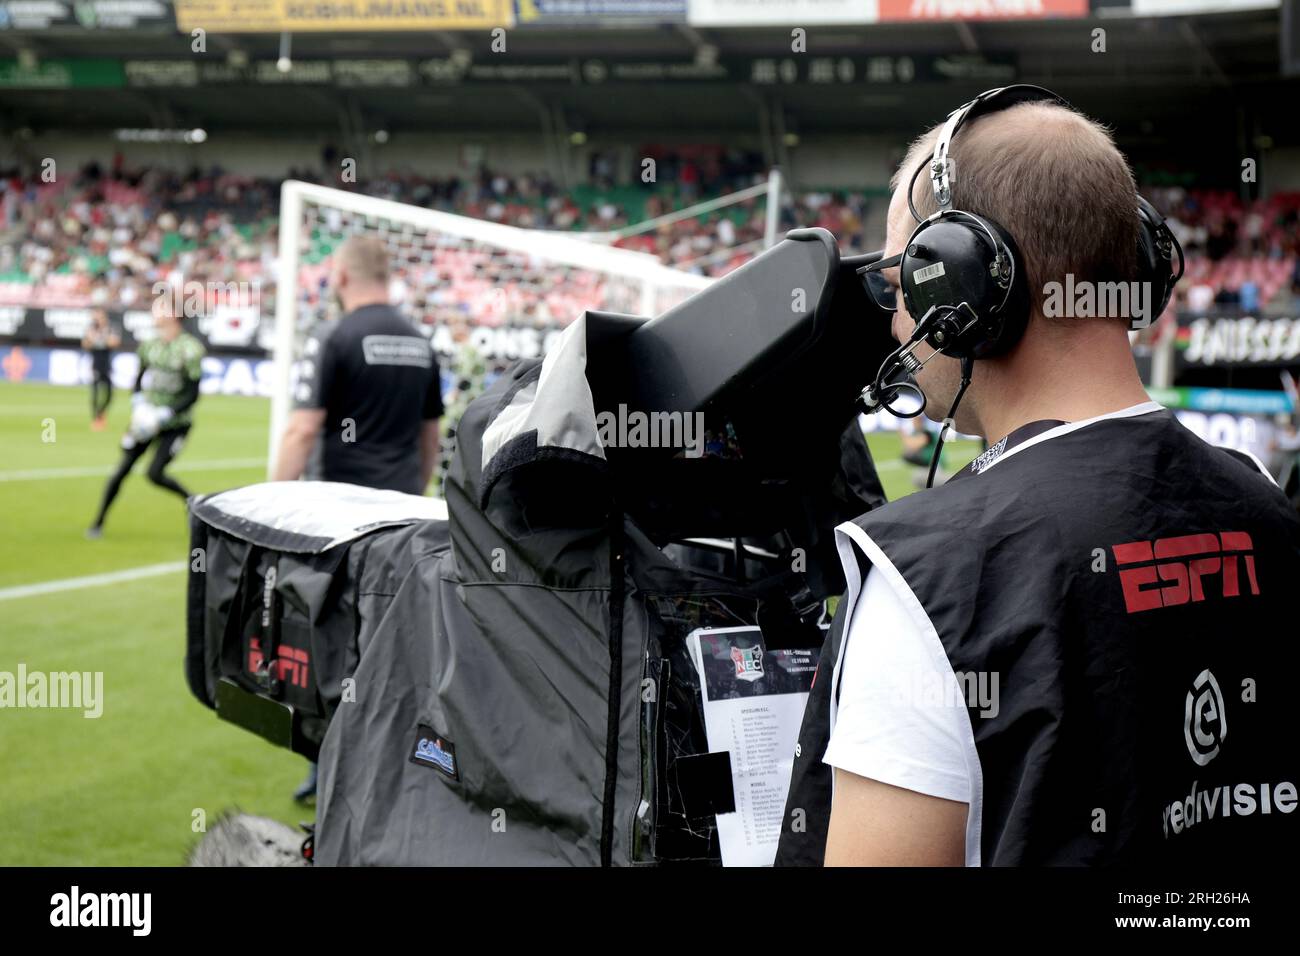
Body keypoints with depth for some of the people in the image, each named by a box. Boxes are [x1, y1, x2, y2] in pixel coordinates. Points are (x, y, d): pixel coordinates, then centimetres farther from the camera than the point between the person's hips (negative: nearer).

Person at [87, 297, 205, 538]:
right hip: (147, 419, 5)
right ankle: (99, 522, 9)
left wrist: (163, 415, -21)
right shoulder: (149, 346, 1)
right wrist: (139, 405, -6)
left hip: (175, 424, -5)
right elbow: (140, 381, 13)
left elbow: (192, 395, -15)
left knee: (155, 473, -13)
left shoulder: (189, 350, -17)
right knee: (122, 470, -1)